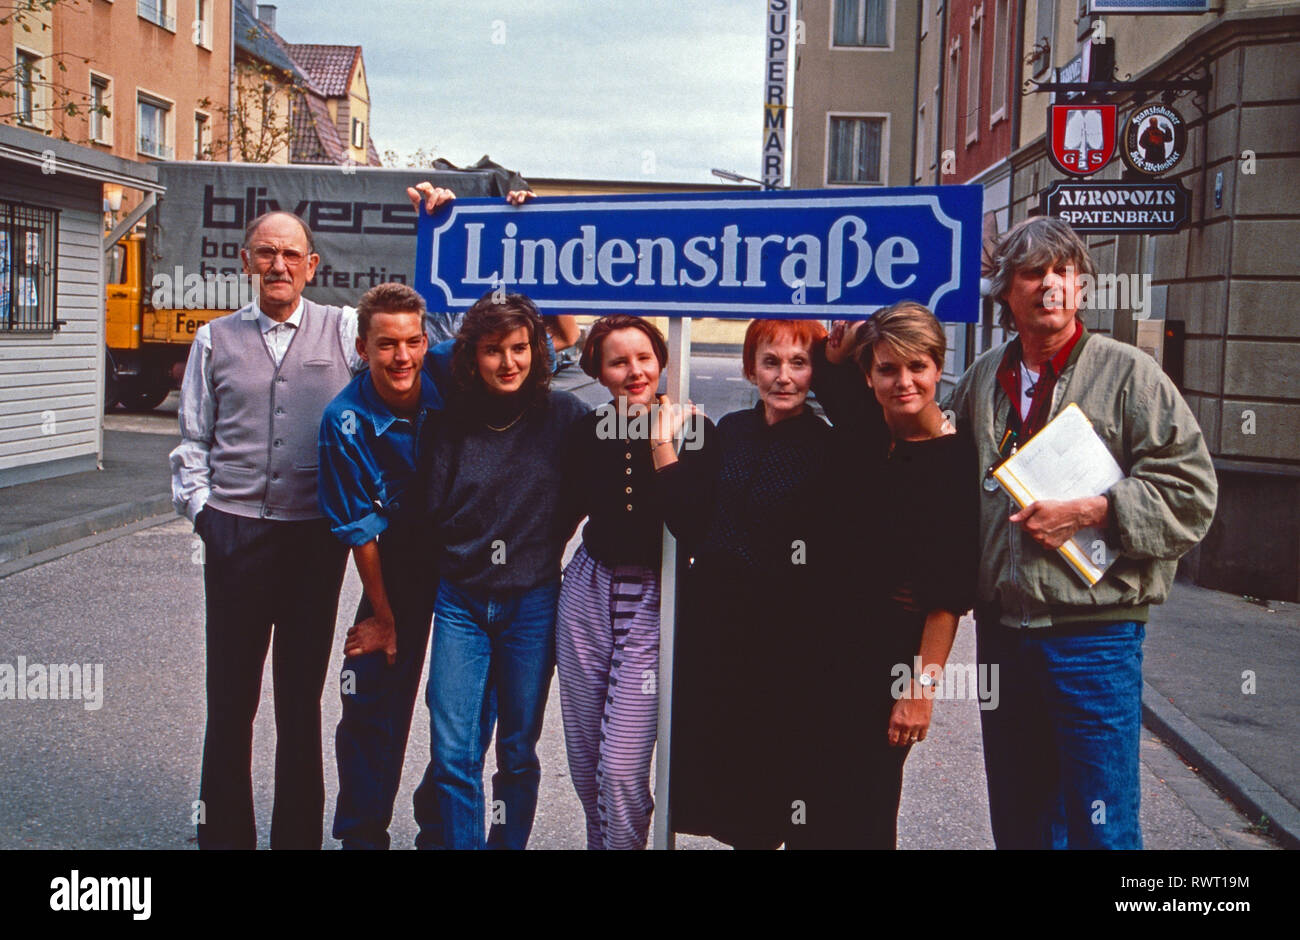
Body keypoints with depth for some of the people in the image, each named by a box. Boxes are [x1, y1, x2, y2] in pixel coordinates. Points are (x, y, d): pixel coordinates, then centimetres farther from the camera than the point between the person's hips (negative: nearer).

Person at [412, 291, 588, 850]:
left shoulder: (562, 415, -4)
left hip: (532, 604, 0)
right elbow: (433, 512, 4)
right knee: (452, 755, -3)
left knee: (519, 753, 10)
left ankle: (508, 845, 26)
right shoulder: (453, 420, -1)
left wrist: (543, 544, 0)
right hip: (461, 602, 1)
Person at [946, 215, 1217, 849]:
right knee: (1017, 821, 17)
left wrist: (1089, 512, -18)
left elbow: (1191, 491, -10)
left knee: (1099, 826, -1)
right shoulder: (982, 380, 11)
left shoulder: (1128, 373, -5)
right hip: (1001, 627, 5)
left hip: (1094, 635, -5)